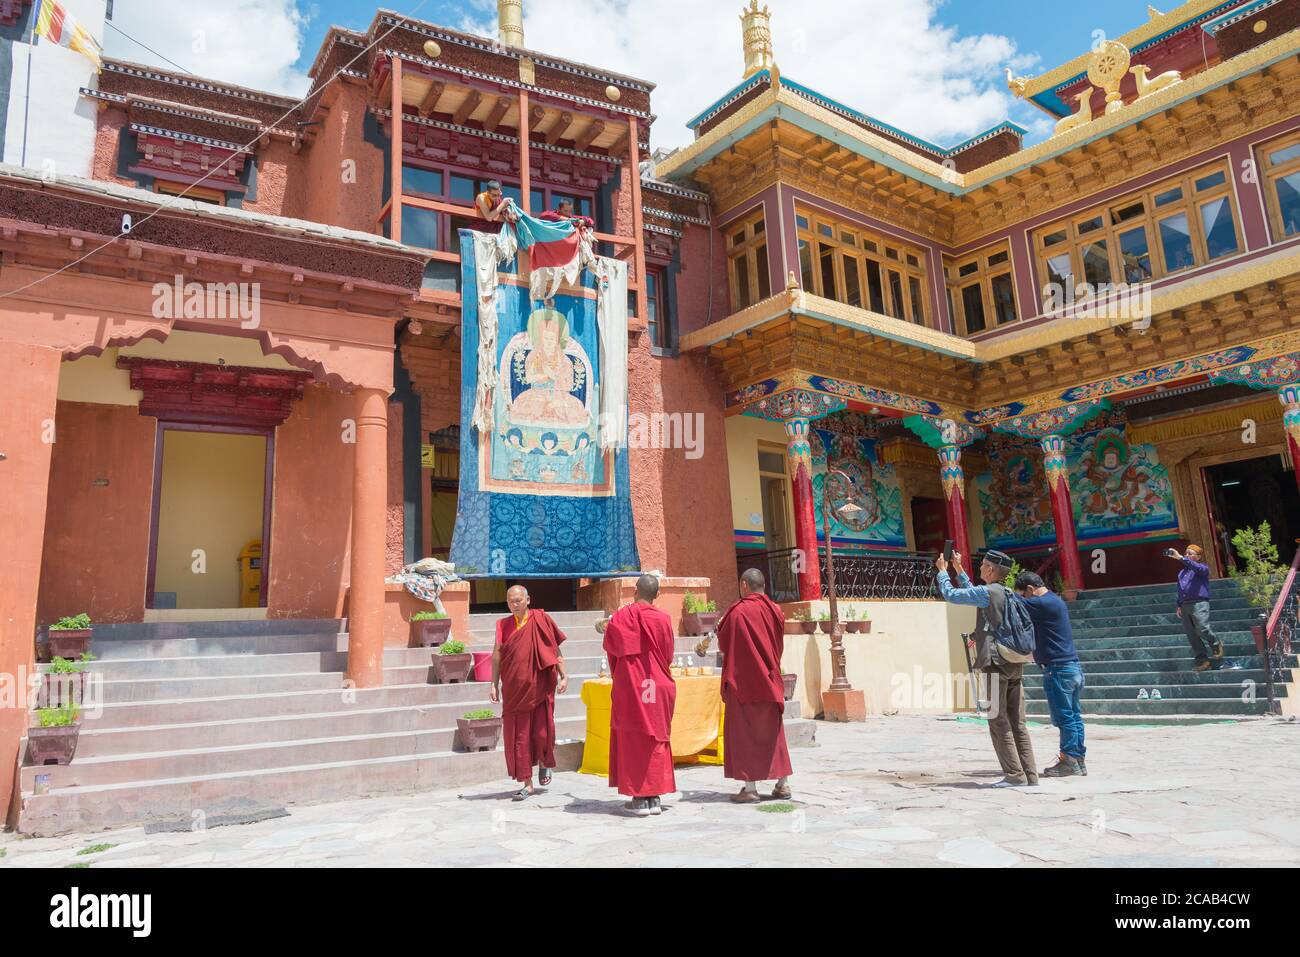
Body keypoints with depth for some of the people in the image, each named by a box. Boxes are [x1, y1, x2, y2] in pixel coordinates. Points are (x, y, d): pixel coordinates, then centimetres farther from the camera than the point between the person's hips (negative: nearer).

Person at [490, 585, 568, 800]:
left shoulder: (540, 619, -2)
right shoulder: (504, 625, 5)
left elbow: (555, 650, 1)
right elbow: (497, 655, 3)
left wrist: (563, 676, -5)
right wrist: (494, 685, -3)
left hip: (540, 686, -2)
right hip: (515, 689, 2)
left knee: (542, 731, -2)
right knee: (518, 736, 2)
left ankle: (544, 762, 31)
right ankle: (527, 783, 13)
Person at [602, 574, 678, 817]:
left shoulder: (622, 616, -8)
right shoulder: (663, 620, -2)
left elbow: (610, 646, 4)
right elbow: (668, 654, 8)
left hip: (630, 688, -2)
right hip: (659, 686, 2)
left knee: (632, 741, 5)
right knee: (656, 740, 10)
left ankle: (639, 799, 4)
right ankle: (655, 797, 12)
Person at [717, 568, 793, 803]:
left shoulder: (738, 612, -15)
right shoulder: (776, 611, 1)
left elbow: (722, 645, -7)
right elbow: (779, 646, 12)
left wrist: (720, 628, 12)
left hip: (743, 681, -5)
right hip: (769, 680, 5)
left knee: (744, 733, 3)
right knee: (773, 732, 14)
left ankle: (750, 788, 3)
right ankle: (783, 784, 16)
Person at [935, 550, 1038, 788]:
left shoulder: (988, 592, -9)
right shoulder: (1009, 594, 17)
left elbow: (950, 595, -5)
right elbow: (974, 595, 32)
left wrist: (942, 571, 12)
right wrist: (959, 570, 37)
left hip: (997, 664, -8)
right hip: (1015, 665, 8)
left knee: (999, 722, -3)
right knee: (1017, 723, 9)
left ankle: (1015, 775, -4)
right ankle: (1030, 775, 10)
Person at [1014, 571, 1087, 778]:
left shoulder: (1045, 604, -14)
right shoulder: (1055, 602, 17)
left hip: (1058, 669, -10)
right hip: (1073, 667, 10)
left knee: (1063, 716, -3)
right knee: (1073, 715, 11)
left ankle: (1069, 761, 2)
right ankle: (1078, 761, 16)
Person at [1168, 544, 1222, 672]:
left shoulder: (1203, 568, 5)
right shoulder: (1182, 571, 24)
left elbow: (1196, 567, -21)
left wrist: (1180, 558, -29)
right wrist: (1179, 605, 17)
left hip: (1199, 603, -6)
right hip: (1185, 605, 6)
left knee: (1202, 629, -20)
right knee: (1192, 636, 0)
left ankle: (1216, 645, 11)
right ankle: (1203, 661, 4)